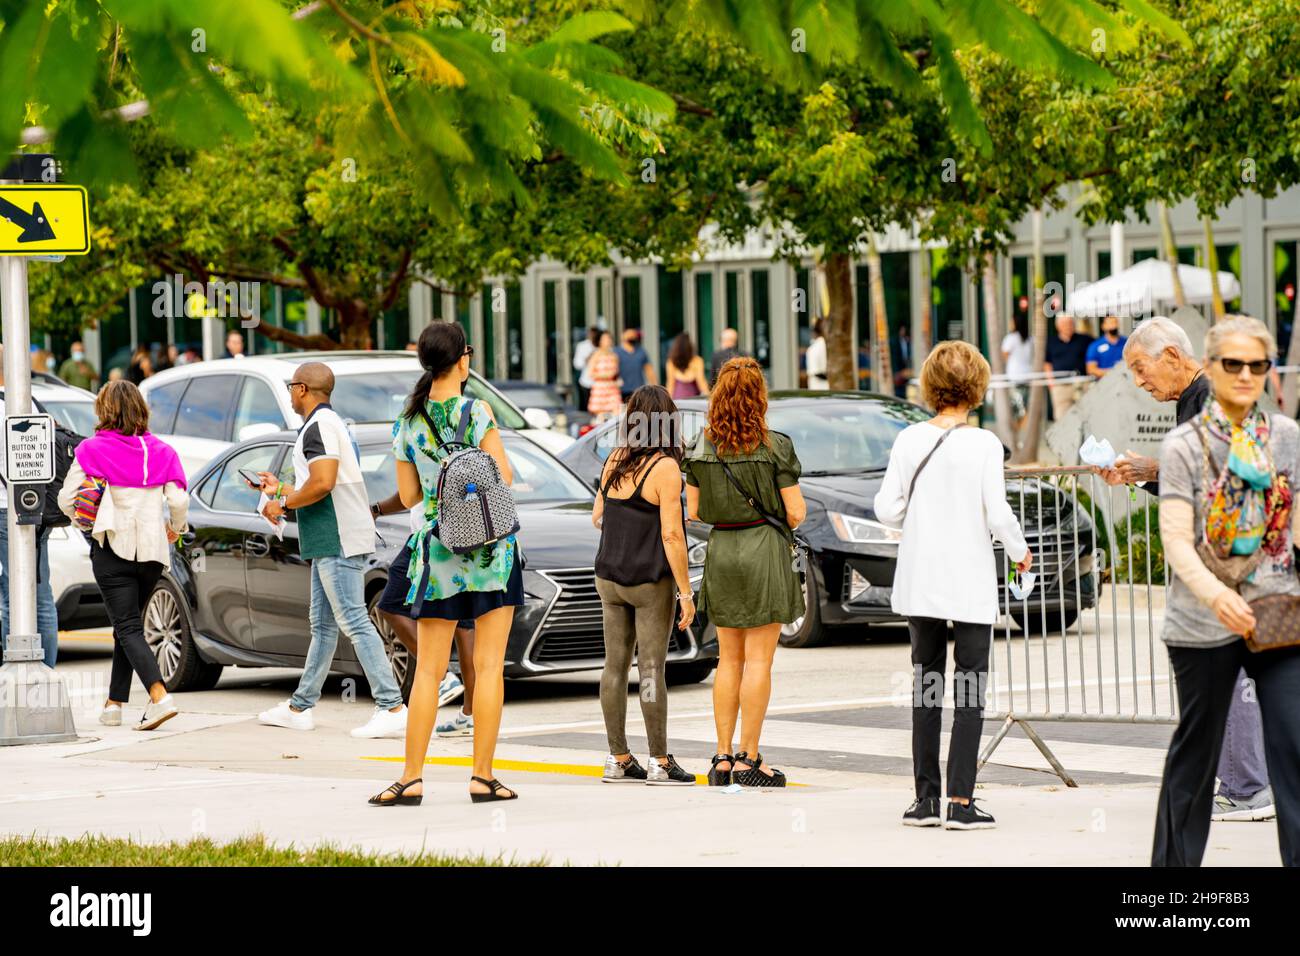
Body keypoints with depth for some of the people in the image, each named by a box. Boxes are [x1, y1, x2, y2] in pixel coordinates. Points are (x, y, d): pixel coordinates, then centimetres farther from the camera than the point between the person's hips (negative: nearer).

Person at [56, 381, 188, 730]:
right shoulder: (160, 451, 3)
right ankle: (114, 704, 20)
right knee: (128, 625, 18)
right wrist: (176, 528, 16)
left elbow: (66, 499, -4)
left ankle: (160, 697, -25)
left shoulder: (91, 450, -4)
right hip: (152, 550, 4)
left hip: (113, 547, -4)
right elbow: (179, 501, -4)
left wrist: (83, 518, 17)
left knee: (128, 628, -6)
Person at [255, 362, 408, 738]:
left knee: (354, 623, -13)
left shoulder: (319, 426, -12)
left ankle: (392, 710, -18)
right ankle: (300, 707, 22)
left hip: (338, 541, -11)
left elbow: (323, 483, -24)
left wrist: (283, 504, -10)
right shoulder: (332, 423, 21)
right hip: (330, 542, 11)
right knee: (323, 626, 15)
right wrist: (280, 489, 32)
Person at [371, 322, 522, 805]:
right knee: (489, 665, 1)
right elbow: (503, 478, -9)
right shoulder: (476, 412, -8)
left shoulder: (408, 422, 4)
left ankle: (412, 778, 1)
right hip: (490, 545, -3)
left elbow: (408, 496, 9)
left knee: (428, 669, 6)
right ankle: (483, 777, 0)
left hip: (437, 548, 3)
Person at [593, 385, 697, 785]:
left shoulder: (614, 461, 3)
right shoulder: (664, 468, -15)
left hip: (609, 578, 6)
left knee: (615, 665, 8)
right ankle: (659, 762, 3)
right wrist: (686, 592, -12)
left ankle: (618, 759, 13)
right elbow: (671, 535, -17)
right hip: (651, 581, -6)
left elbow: (597, 517, 13)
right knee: (651, 669, -1)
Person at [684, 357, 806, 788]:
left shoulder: (701, 446, 1)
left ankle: (722, 757, 12)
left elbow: (694, 510, 5)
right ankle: (748, 761, 0)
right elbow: (796, 511, -10)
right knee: (758, 660, 0)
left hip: (721, 550, 4)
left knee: (728, 659, 12)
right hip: (764, 549, -4)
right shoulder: (775, 447, -11)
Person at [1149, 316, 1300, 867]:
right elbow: (1176, 538, -10)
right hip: (1206, 624, -2)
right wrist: (1215, 594, -27)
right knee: (1196, 751, 9)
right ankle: (1175, 862, 22)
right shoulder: (1185, 445, -3)